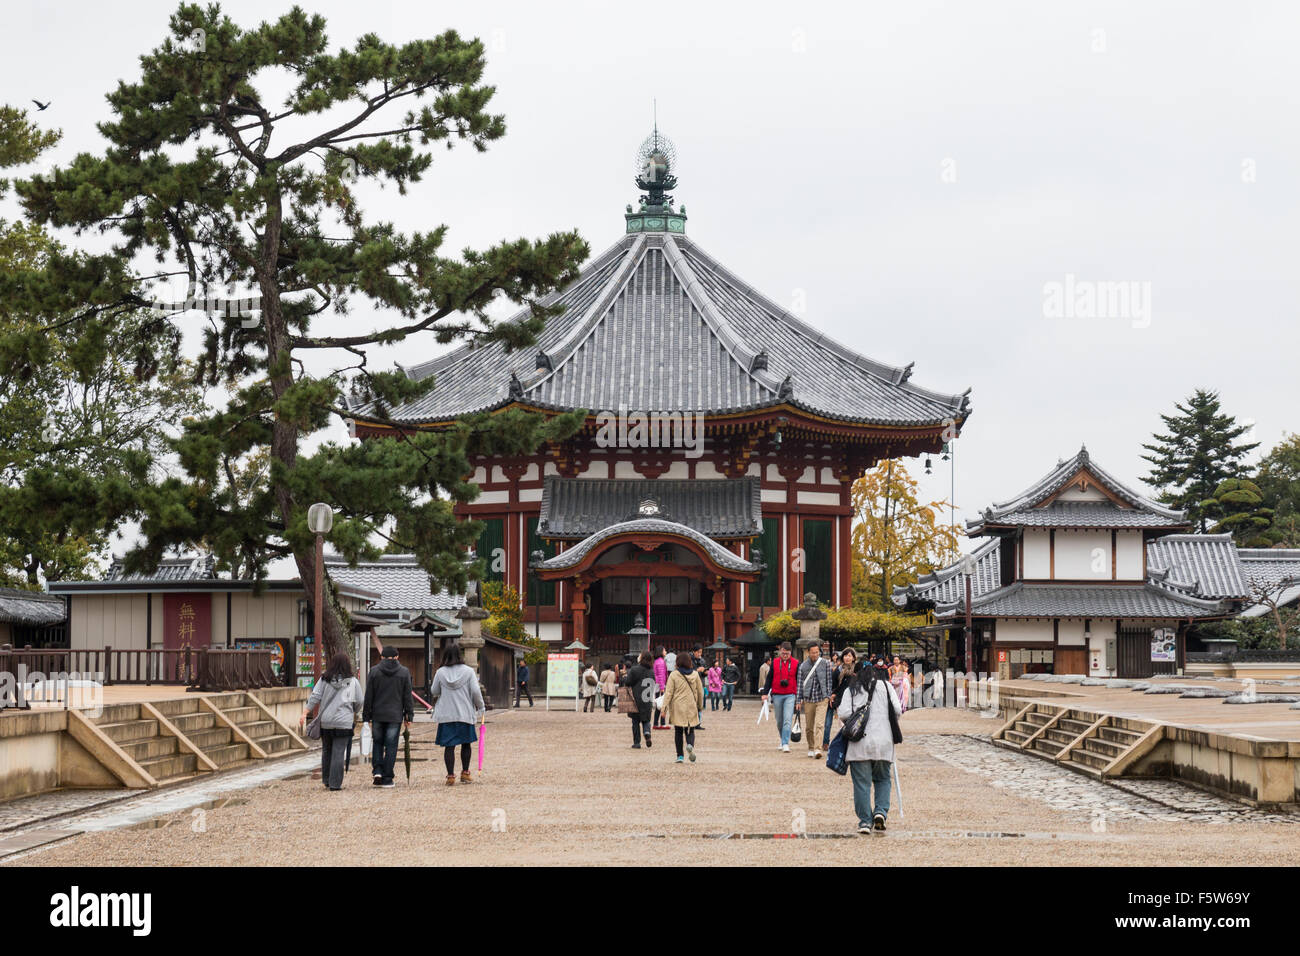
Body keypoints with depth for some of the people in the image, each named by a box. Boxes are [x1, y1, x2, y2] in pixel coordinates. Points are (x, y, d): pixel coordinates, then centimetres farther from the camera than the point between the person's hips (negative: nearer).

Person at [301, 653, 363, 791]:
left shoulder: (324, 680, 3)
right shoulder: (352, 681, 0)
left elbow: (315, 697, -3)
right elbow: (360, 701, 5)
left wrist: (304, 713, -3)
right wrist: (354, 713, 24)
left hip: (325, 722, 2)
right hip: (344, 722, -2)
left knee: (326, 750, 16)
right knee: (339, 752, -2)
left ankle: (326, 780, 24)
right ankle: (335, 783, -5)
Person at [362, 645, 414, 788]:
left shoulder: (374, 671, 0)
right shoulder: (404, 672, 1)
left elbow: (368, 696, 0)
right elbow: (407, 697, 2)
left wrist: (367, 717, 4)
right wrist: (409, 717, 7)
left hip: (377, 715, 0)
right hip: (395, 716, 0)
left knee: (377, 743, 15)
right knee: (391, 746, 3)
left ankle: (377, 770, -2)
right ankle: (387, 778, 1)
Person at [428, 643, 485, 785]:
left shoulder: (440, 672, -3)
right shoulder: (468, 671, -6)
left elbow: (434, 692, 6)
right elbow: (475, 691, -8)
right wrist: (480, 707, 6)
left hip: (446, 715, 0)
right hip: (465, 714, 0)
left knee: (449, 746, 2)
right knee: (465, 744, 15)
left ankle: (450, 775, -2)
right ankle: (465, 773, 20)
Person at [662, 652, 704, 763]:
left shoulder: (674, 675, -7)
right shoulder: (695, 675, 1)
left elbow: (668, 692, -8)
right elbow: (700, 692, 9)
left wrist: (664, 708, -5)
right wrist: (700, 706, 22)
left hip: (677, 708, -1)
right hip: (691, 708, 1)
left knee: (678, 731, 8)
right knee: (690, 730, 8)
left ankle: (680, 755, 7)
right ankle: (690, 745, -23)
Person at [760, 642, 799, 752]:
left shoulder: (796, 664, 2)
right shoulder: (775, 663, 6)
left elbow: (799, 681, 7)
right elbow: (769, 679, 9)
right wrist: (765, 693, 2)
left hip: (790, 696, -2)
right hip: (777, 695, 2)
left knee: (787, 720, -13)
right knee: (779, 721, 11)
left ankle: (785, 744, -15)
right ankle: (783, 740, 29)